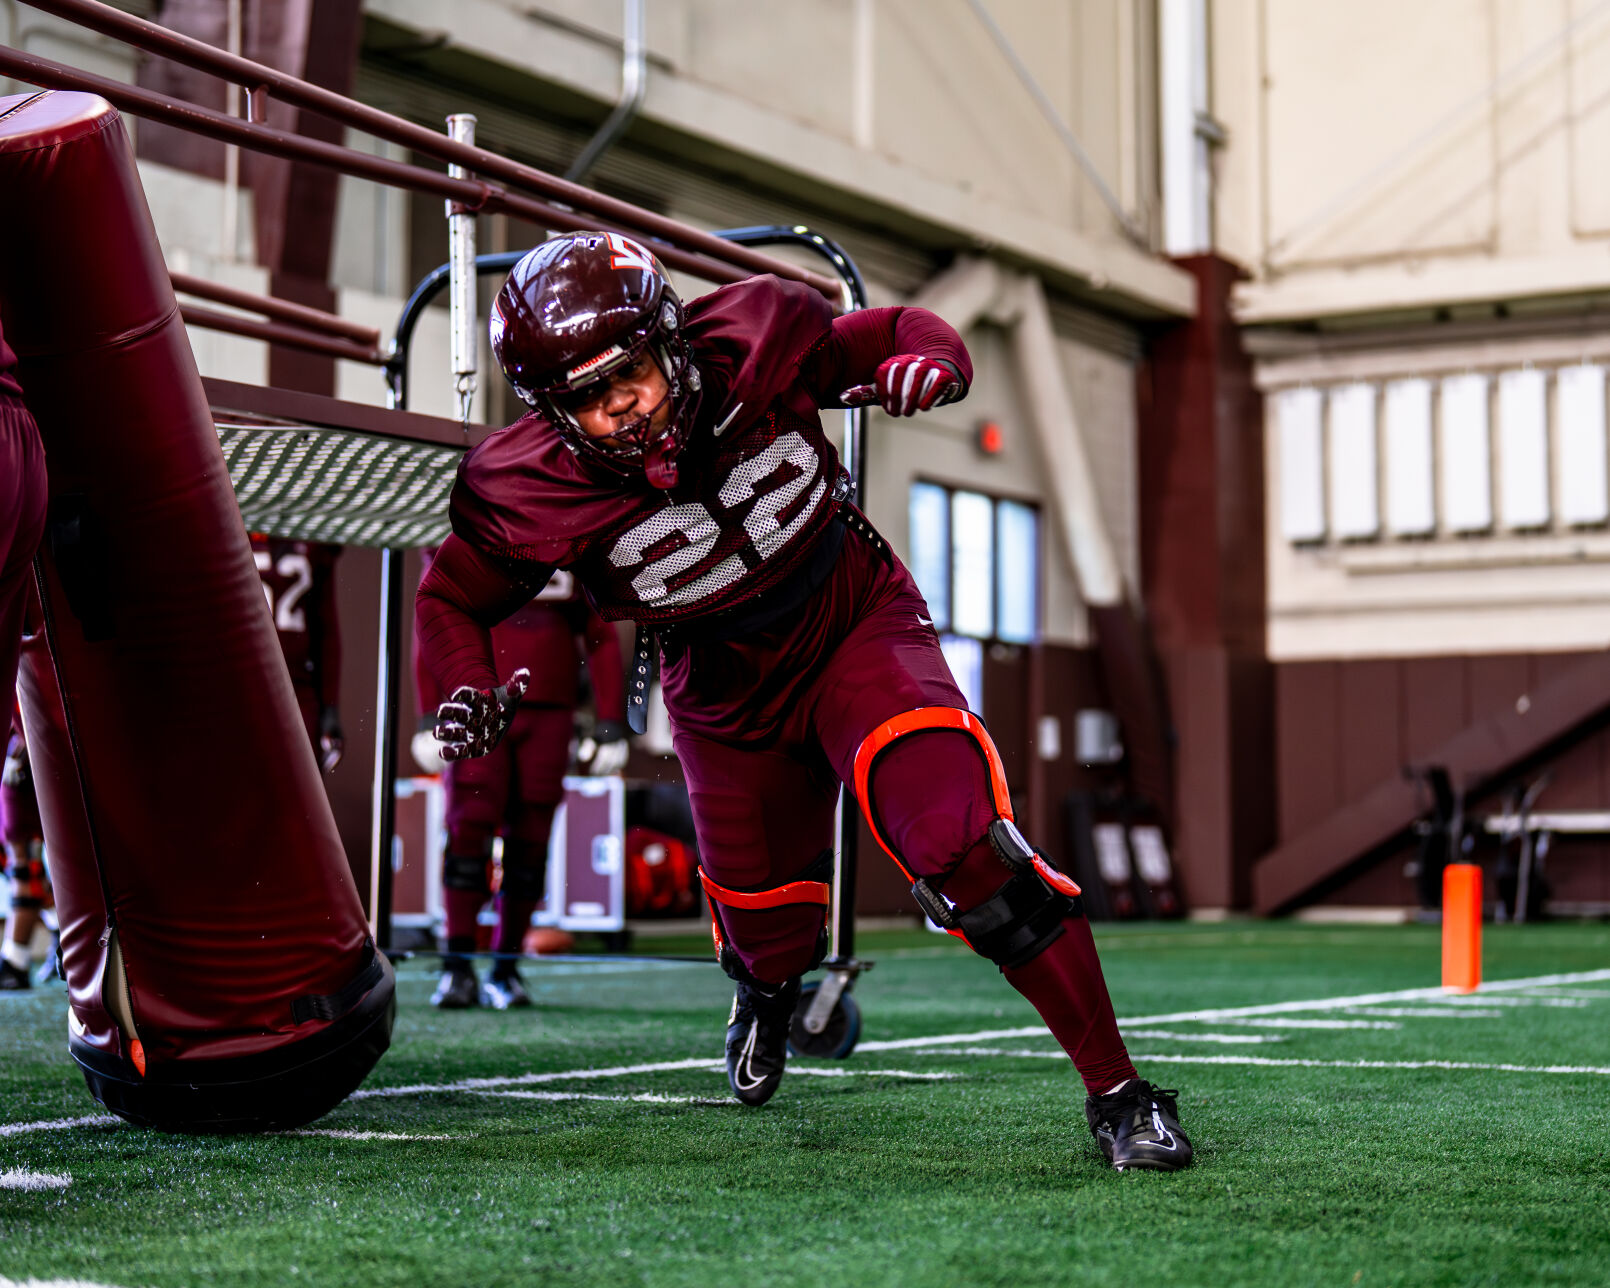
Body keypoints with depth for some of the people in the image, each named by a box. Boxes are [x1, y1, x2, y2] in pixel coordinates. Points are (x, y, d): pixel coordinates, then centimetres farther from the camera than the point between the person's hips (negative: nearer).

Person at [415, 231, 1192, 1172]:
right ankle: (769, 989, 59)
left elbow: (901, 335, -6)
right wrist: (467, 696, -26)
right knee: (768, 933, 14)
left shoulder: (752, 346, -23)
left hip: (858, 627, -2)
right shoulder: (532, 492, -23)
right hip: (729, 699, 2)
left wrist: (928, 362, -29)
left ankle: (1117, 1092, -14)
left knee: (961, 845, -26)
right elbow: (452, 600, -5)